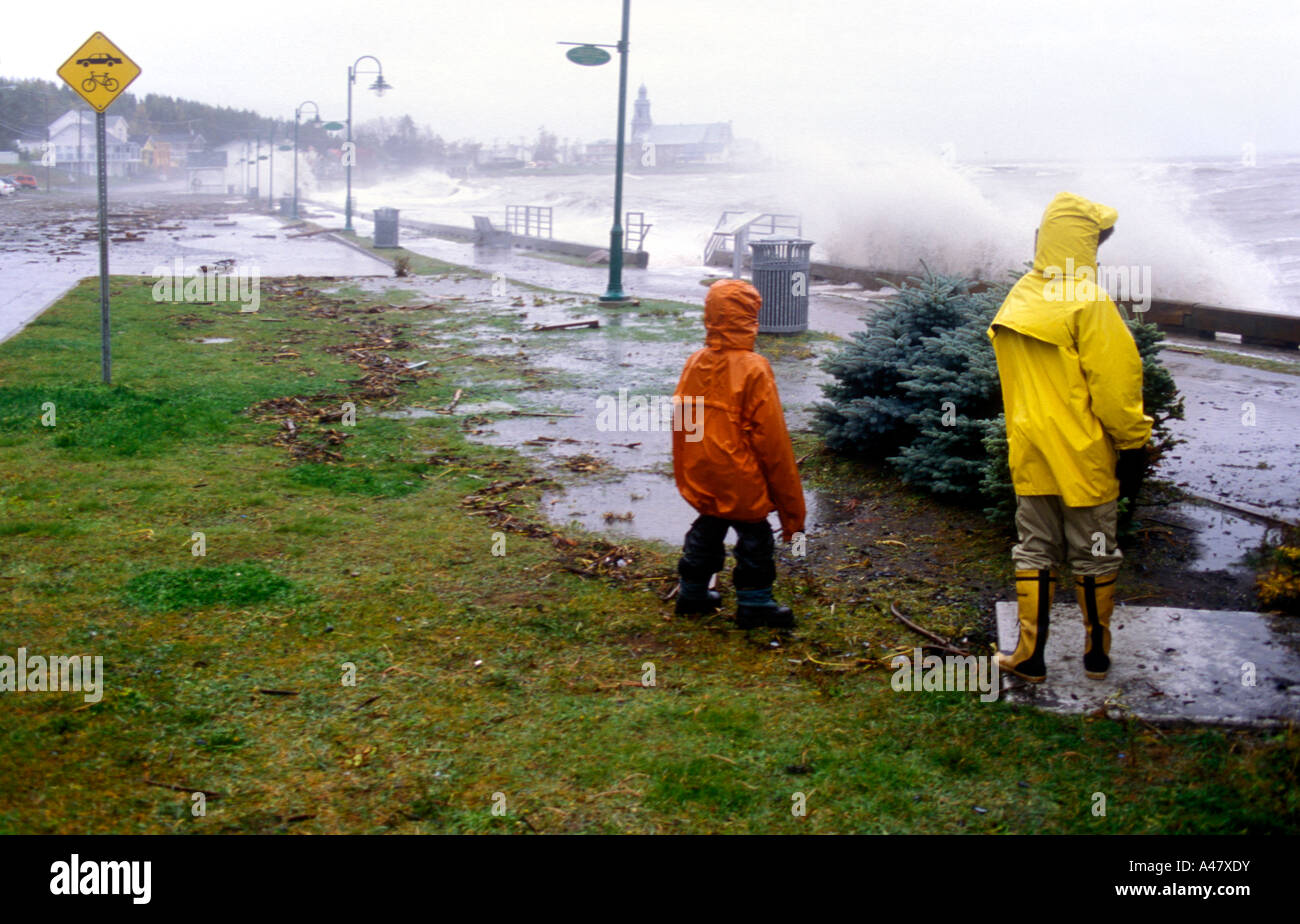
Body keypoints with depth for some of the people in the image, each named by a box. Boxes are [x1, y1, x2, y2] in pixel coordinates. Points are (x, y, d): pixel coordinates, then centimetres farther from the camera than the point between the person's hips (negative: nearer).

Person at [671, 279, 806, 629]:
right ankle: (754, 605, 19)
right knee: (754, 538, 10)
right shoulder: (754, 369, -19)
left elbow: (680, 426, 6)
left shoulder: (694, 364, -2)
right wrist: (790, 502, -7)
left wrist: (684, 476, 20)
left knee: (706, 530, 22)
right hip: (742, 481, -6)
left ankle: (692, 593, 33)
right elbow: (772, 438, -16)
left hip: (702, 479, 6)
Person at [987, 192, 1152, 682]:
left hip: (1030, 453, 5)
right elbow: (1114, 382, -15)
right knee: (1093, 556, 9)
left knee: (1035, 551, 11)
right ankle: (1097, 653, 22)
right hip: (1083, 456, -5)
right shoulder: (1088, 302, -16)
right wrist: (1132, 442, -7)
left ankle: (1030, 655, 12)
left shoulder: (1018, 299, 5)